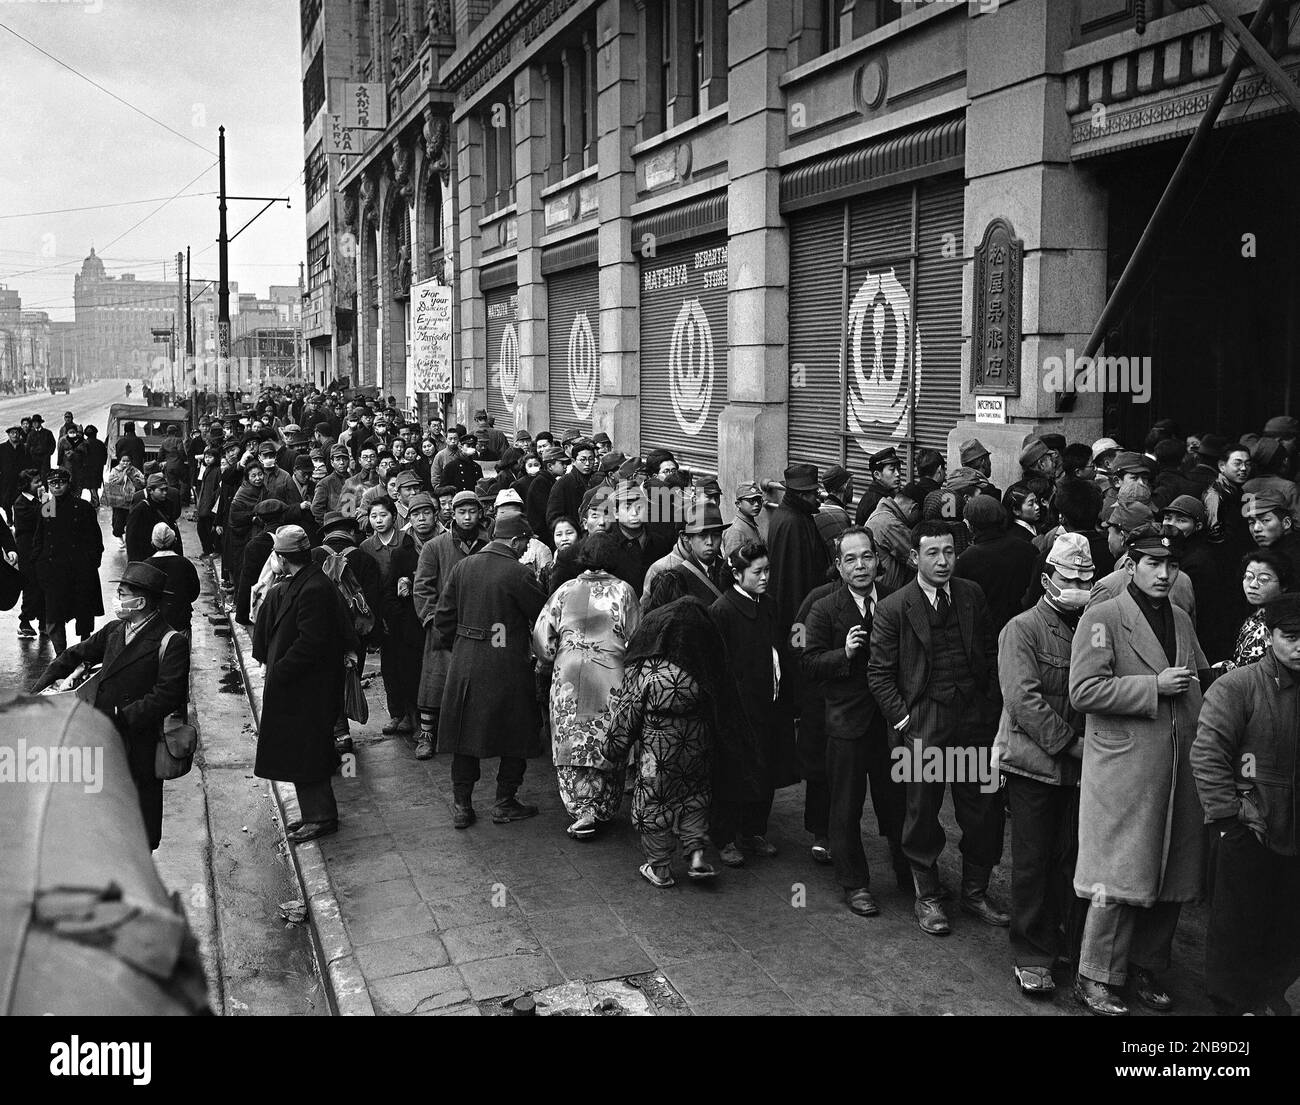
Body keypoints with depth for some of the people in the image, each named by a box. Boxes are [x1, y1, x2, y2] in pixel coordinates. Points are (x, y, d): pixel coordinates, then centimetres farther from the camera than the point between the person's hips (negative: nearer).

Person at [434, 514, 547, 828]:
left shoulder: (462, 567, 3)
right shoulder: (518, 573, -13)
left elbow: (443, 617, 7)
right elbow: (543, 616, -6)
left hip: (465, 664, 5)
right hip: (507, 667, -5)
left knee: (466, 732, 13)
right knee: (514, 733, 10)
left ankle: (462, 805, 17)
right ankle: (505, 804, 16)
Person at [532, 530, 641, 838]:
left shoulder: (566, 590, 4)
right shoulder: (623, 591, -1)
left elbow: (541, 636, 3)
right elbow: (635, 639, -4)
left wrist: (553, 659, 19)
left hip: (568, 676, 1)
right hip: (611, 678, -1)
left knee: (571, 743, 7)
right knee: (607, 747, 9)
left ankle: (582, 811, 0)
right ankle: (602, 811, 16)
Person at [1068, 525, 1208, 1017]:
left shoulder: (1181, 620, 14)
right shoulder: (1101, 618, -8)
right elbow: (1083, 691, -16)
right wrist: (1155, 686, -17)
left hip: (1178, 768, 7)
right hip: (1123, 769, -7)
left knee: (1172, 877, 12)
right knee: (1119, 880, -4)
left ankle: (1145, 966, 29)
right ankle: (1096, 978, 11)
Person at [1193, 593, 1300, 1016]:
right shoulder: (1237, 686, -10)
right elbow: (1206, 755, -13)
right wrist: (1227, 817, -13)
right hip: (1245, 834, -5)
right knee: (1238, 927, 6)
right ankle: (1233, 1003, 23)